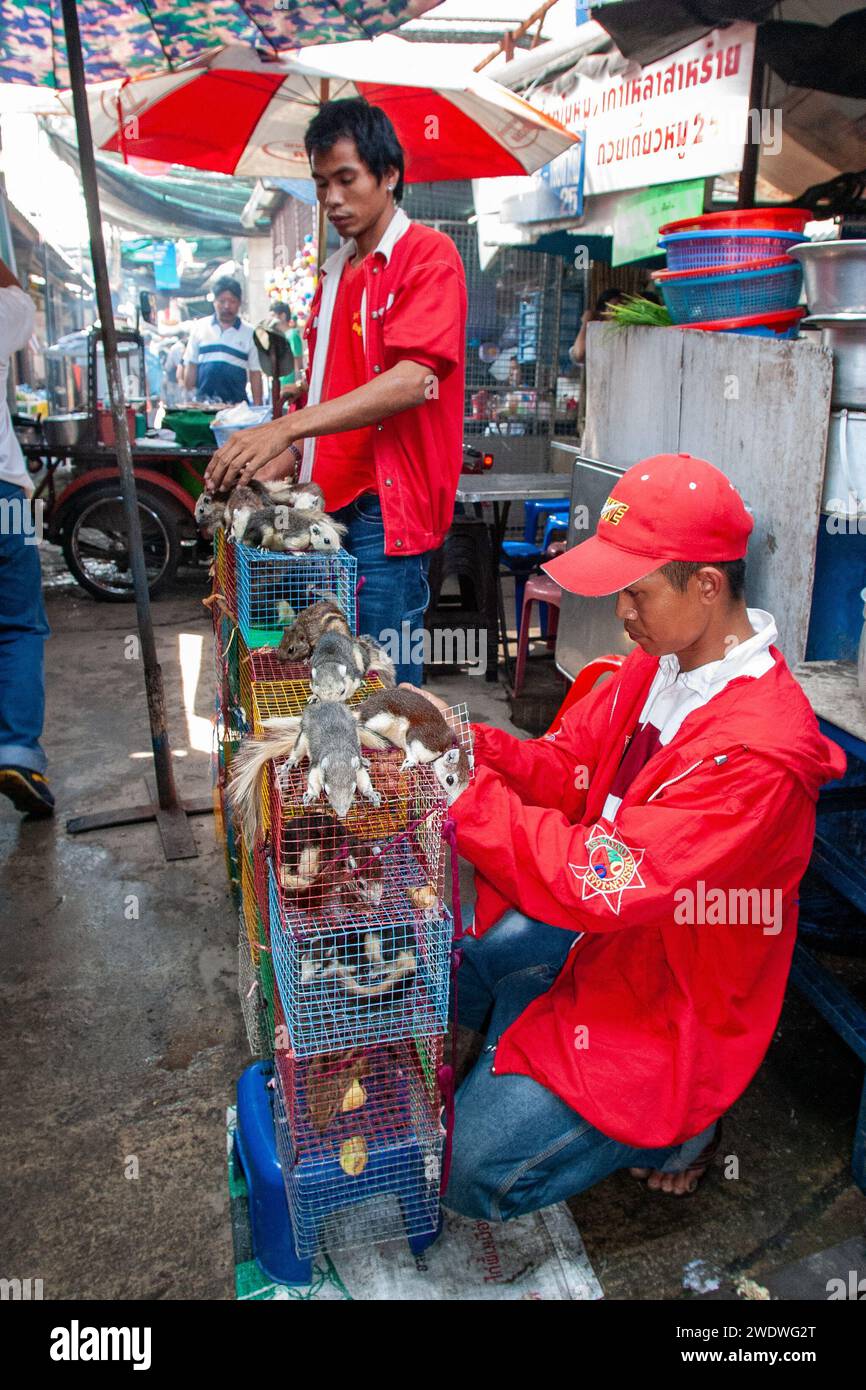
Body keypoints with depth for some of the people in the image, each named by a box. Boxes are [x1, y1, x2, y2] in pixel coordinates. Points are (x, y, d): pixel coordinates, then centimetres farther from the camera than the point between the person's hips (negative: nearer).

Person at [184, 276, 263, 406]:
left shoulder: (249, 333, 4)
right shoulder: (199, 327, 7)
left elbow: (255, 372, 4)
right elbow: (191, 365, 10)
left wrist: (257, 406, -2)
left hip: (236, 404, -1)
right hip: (202, 403, 1)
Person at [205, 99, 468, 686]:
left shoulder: (429, 254, -4)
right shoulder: (336, 272, 20)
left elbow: (413, 380, -19)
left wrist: (284, 428, -25)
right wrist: (263, 476, 8)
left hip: (386, 505, -7)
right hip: (330, 502, 7)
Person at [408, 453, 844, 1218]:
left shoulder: (759, 750, -32)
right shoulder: (662, 661, -4)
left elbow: (601, 879, -34)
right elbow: (568, 764, 1)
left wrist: (462, 794, -32)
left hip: (662, 1004, -8)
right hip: (594, 929, 8)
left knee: (468, 1173, -6)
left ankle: (674, 1123, 13)